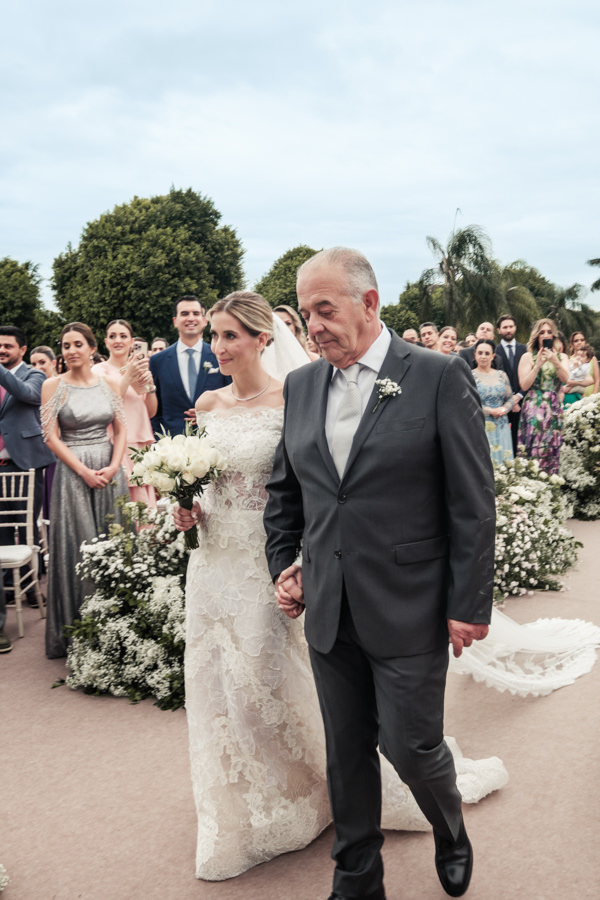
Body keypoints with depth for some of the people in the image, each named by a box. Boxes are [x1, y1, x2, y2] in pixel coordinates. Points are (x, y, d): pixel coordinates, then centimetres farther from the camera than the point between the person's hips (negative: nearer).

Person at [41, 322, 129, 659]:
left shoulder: (109, 384, 7)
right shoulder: (54, 386, -2)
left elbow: (121, 430, 7)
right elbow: (52, 436, -5)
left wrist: (113, 467, -8)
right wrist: (84, 471, -13)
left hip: (110, 471, 3)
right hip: (73, 473, -3)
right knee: (79, 547, 0)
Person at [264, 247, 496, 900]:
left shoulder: (440, 377, -9)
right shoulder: (300, 386, 6)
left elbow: (473, 503, -9)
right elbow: (283, 490, 16)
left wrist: (469, 605, -9)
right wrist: (283, 564, 7)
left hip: (408, 612, -4)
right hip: (328, 612, 5)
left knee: (412, 746, 6)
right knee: (347, 752, 15)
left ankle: (451, 833, 40)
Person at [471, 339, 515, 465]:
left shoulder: (501, 375, 11)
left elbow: (510, 399, 14)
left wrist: (504, 409, -7)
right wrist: (490, 411, -13)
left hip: (501, 427, 4)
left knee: (503, 461, 4)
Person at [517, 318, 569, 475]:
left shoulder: (561, 357, 13)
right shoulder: (528, 357, 3)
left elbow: (566, 379, -4)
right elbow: (524, 385, -7)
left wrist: (555, 362, -17)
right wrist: (538, 365, -12)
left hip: (554, 409, 3)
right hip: (533, 409, -3)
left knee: (552, 449, 2)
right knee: (533, 449, -9)